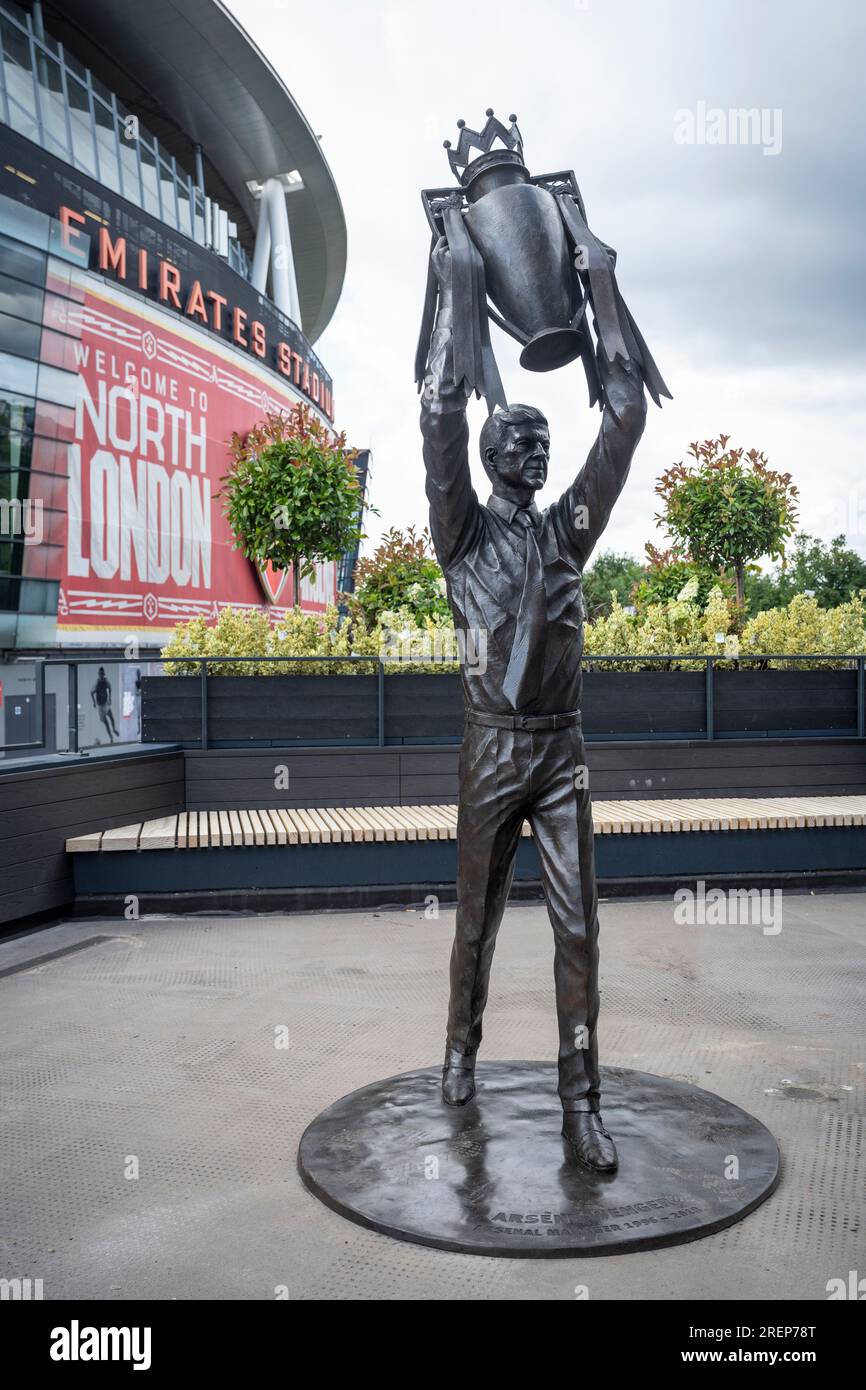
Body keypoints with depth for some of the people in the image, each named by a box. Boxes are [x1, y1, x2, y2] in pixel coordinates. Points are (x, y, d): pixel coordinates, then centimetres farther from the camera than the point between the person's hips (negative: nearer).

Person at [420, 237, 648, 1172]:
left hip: (563, 750, 2)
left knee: (577, 924, -1)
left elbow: (624, 422, 8)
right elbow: (440, 419, -7)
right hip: (492, 748, -2)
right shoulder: (464, 532, 2)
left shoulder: (566, 531, 10)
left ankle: (581, 1102, 6)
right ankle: (461, 1051, 33)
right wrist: (451, 297, -4)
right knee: (477, 916, 11)